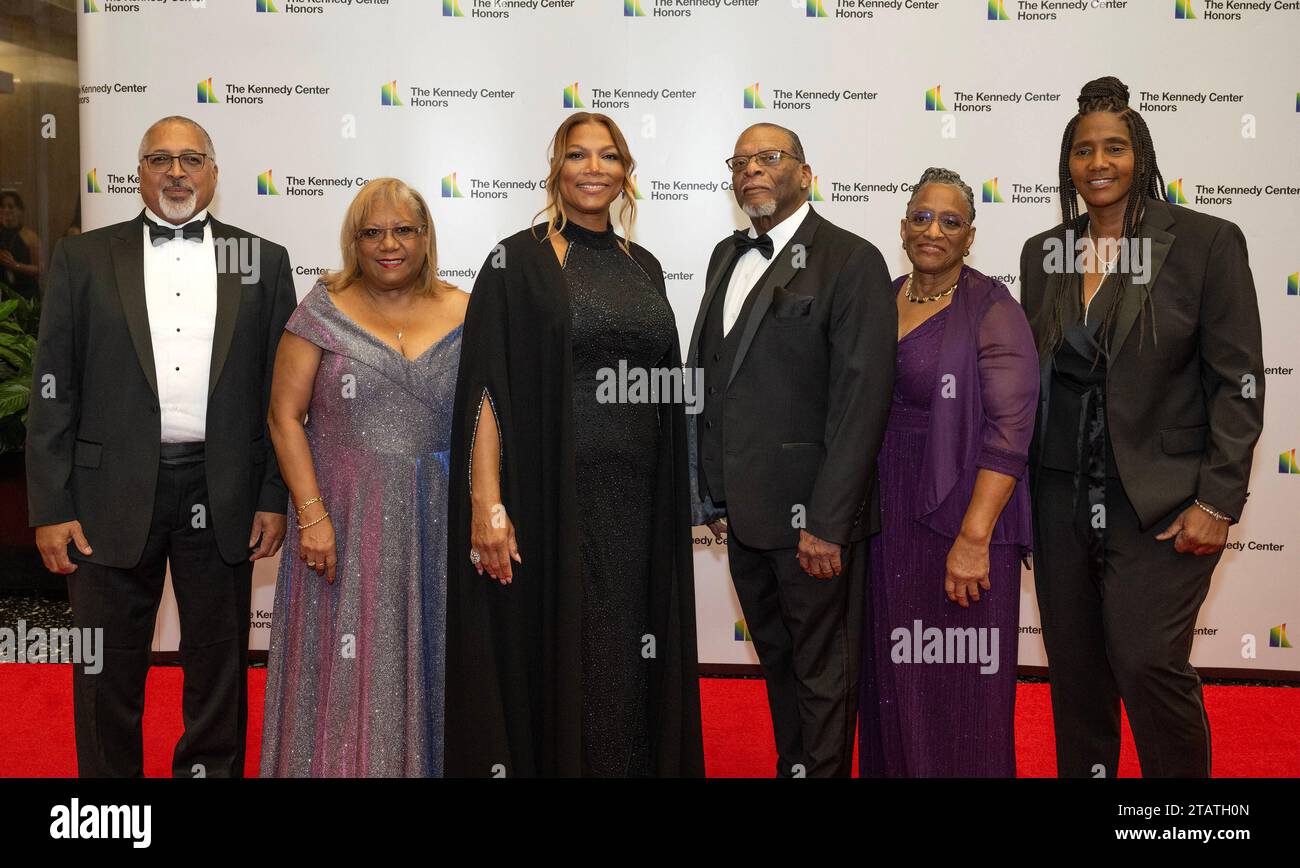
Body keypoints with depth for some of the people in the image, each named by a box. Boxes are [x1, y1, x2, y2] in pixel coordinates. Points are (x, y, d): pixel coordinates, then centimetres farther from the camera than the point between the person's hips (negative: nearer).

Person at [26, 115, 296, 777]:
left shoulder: (263, 261, 6)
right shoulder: (83, 258, 6)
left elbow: (282, 390, 5)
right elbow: (53, 389, 3)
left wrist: (276, 497, -1)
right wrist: (50, 508, -3)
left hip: (223, 497, 0)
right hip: (113, 495, 0)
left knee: (220, 667, 11)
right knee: (108, 672, 10)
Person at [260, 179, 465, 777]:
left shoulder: (463, 314, 3)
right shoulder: (324, 310, -1)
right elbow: (285, 415, -4)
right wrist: (312, 514, -12)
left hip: (437, 523, 2)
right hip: (345, 520, -1)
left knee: (427, 660, 12)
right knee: (347, 666, 8)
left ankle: (426, 763, 31)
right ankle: (343, 766, 28)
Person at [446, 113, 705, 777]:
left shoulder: (643, 267, 13)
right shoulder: (518, 261, -2)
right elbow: (486, 387, -9)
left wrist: (685, 498, 11)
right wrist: (487, 504, -17)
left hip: (639, 498, 5)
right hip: (553, 494, -4)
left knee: (628, 666, 10)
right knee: (557, 656, 3)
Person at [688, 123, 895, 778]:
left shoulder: (851, 260, -11)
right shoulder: (727, 257, 12)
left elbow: (861, 399, -16)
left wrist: (827, 522, -19)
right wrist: (712, 491, 10)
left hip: (812, 516, -7)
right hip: (743, 513, 7)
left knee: (822, 674, 8)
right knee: (777, 662, 21)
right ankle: (789, 766, 37)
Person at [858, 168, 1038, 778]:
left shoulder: (992, 311, -9)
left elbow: (1009, 430, -17)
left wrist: (973, 539, -23)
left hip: (959, 523, -5)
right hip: (885, 522, 6)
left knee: (960, 682, 2)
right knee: (891, 676, 15)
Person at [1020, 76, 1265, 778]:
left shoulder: (1208, 241, -3)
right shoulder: (1041, 254, 9)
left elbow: (1239, 381, -6)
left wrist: (1217, 500, -12)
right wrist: (1021, 489, 10)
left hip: (1160, 501, -4)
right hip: (1061, 497, 4)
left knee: (1147, 661, -9)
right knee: (1074, 671, 10)